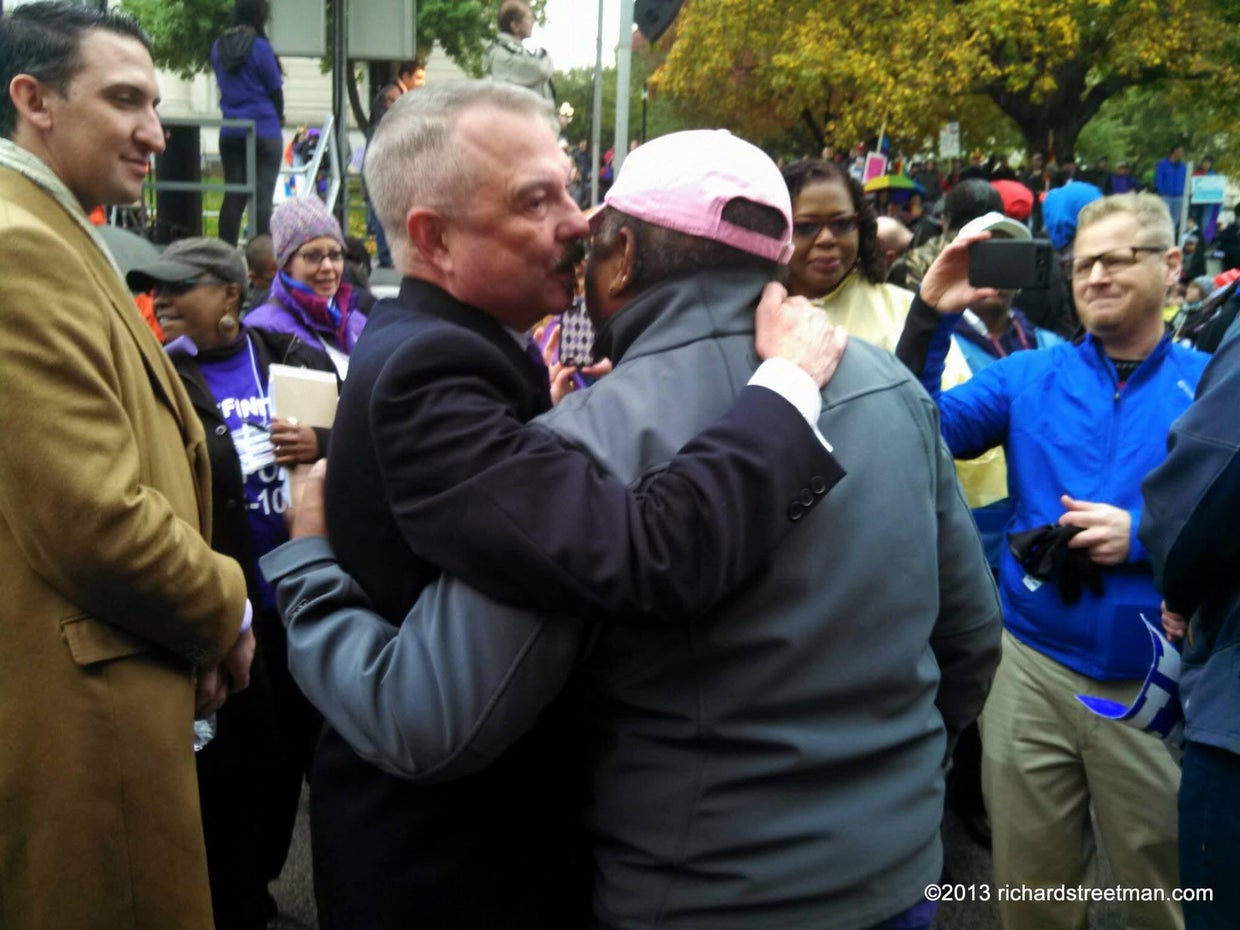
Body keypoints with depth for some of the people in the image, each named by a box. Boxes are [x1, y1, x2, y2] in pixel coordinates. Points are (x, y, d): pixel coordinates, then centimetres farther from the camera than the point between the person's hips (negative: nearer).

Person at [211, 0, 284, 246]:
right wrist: (278, 117, 13)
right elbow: (275, 89, -3)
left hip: (230, 132, 6)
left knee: (233, 196, 9)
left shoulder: (218, 47, 8)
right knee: (262, 198, -5)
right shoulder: (260, 47, -10)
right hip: (264, 131, -6)